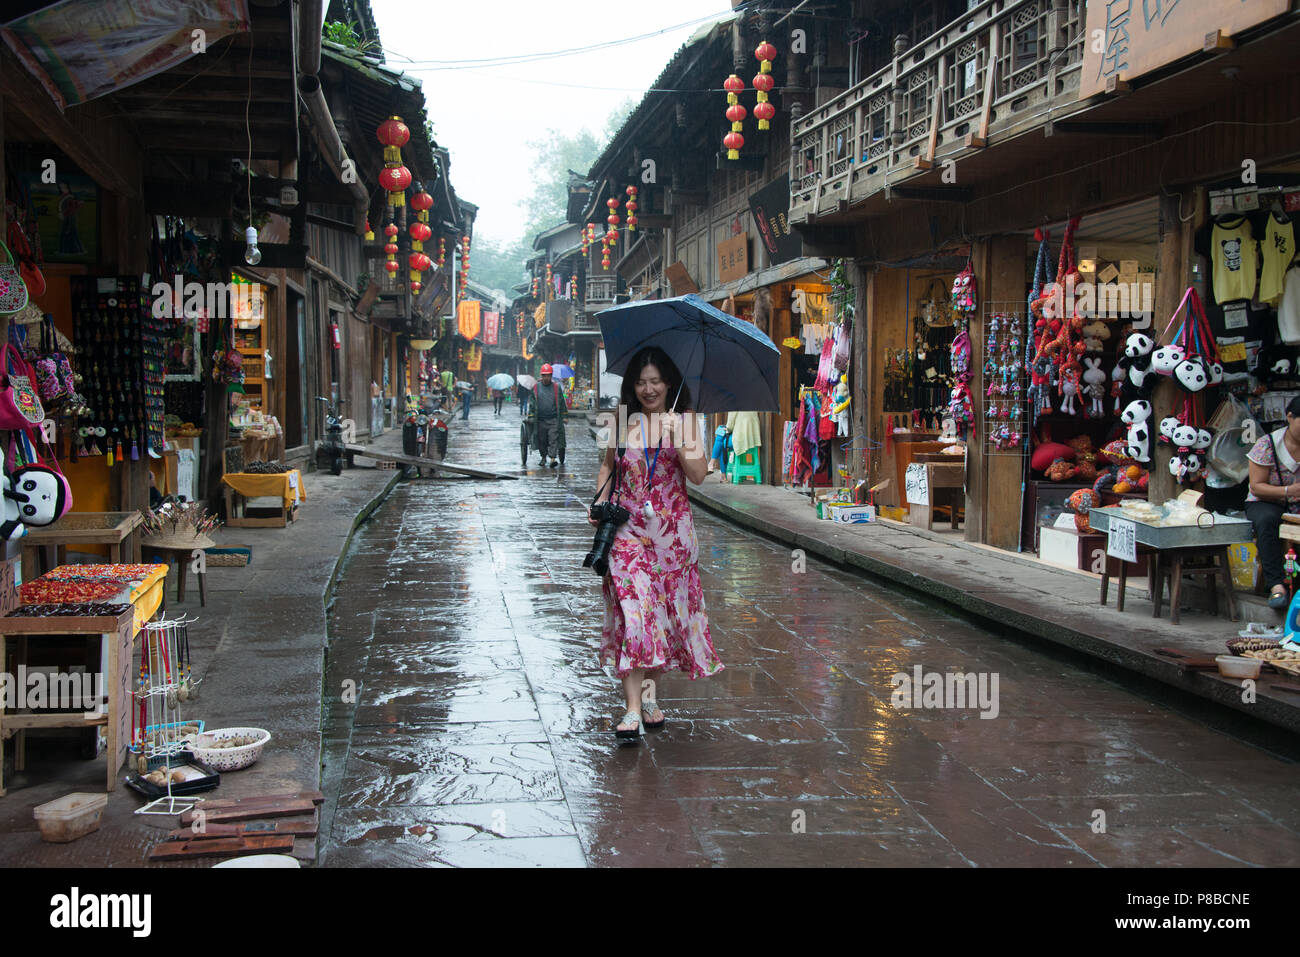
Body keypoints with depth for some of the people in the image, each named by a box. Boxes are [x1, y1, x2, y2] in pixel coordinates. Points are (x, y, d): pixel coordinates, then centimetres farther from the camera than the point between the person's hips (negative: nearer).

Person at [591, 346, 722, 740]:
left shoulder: (685, 423, 3)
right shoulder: (622, 424, 6)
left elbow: (699, 474, -8)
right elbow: (608, 466, 18)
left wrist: (676, 436, -17)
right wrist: (600, 501, 3)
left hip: (672, 529, 1)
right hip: (627, 527, -1)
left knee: (665, 609, 8)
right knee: (631, 610, -11)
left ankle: (649, 692, 28)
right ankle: (632, 710, -15)